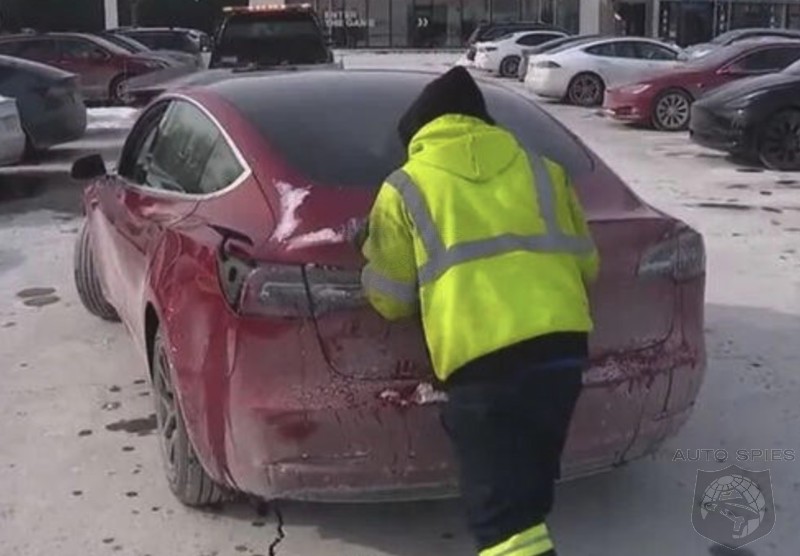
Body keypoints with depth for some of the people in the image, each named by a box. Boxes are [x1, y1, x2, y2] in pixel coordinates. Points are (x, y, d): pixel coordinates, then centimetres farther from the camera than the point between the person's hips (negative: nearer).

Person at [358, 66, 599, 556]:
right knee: (526, 493, 24)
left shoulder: (405, 189, 9)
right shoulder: (543, 171, 20)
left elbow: (390, 299, 11)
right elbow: (586, 264, 23)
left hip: (481, 359, -5)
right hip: (563, 345, 5)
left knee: (505, 515, -2)